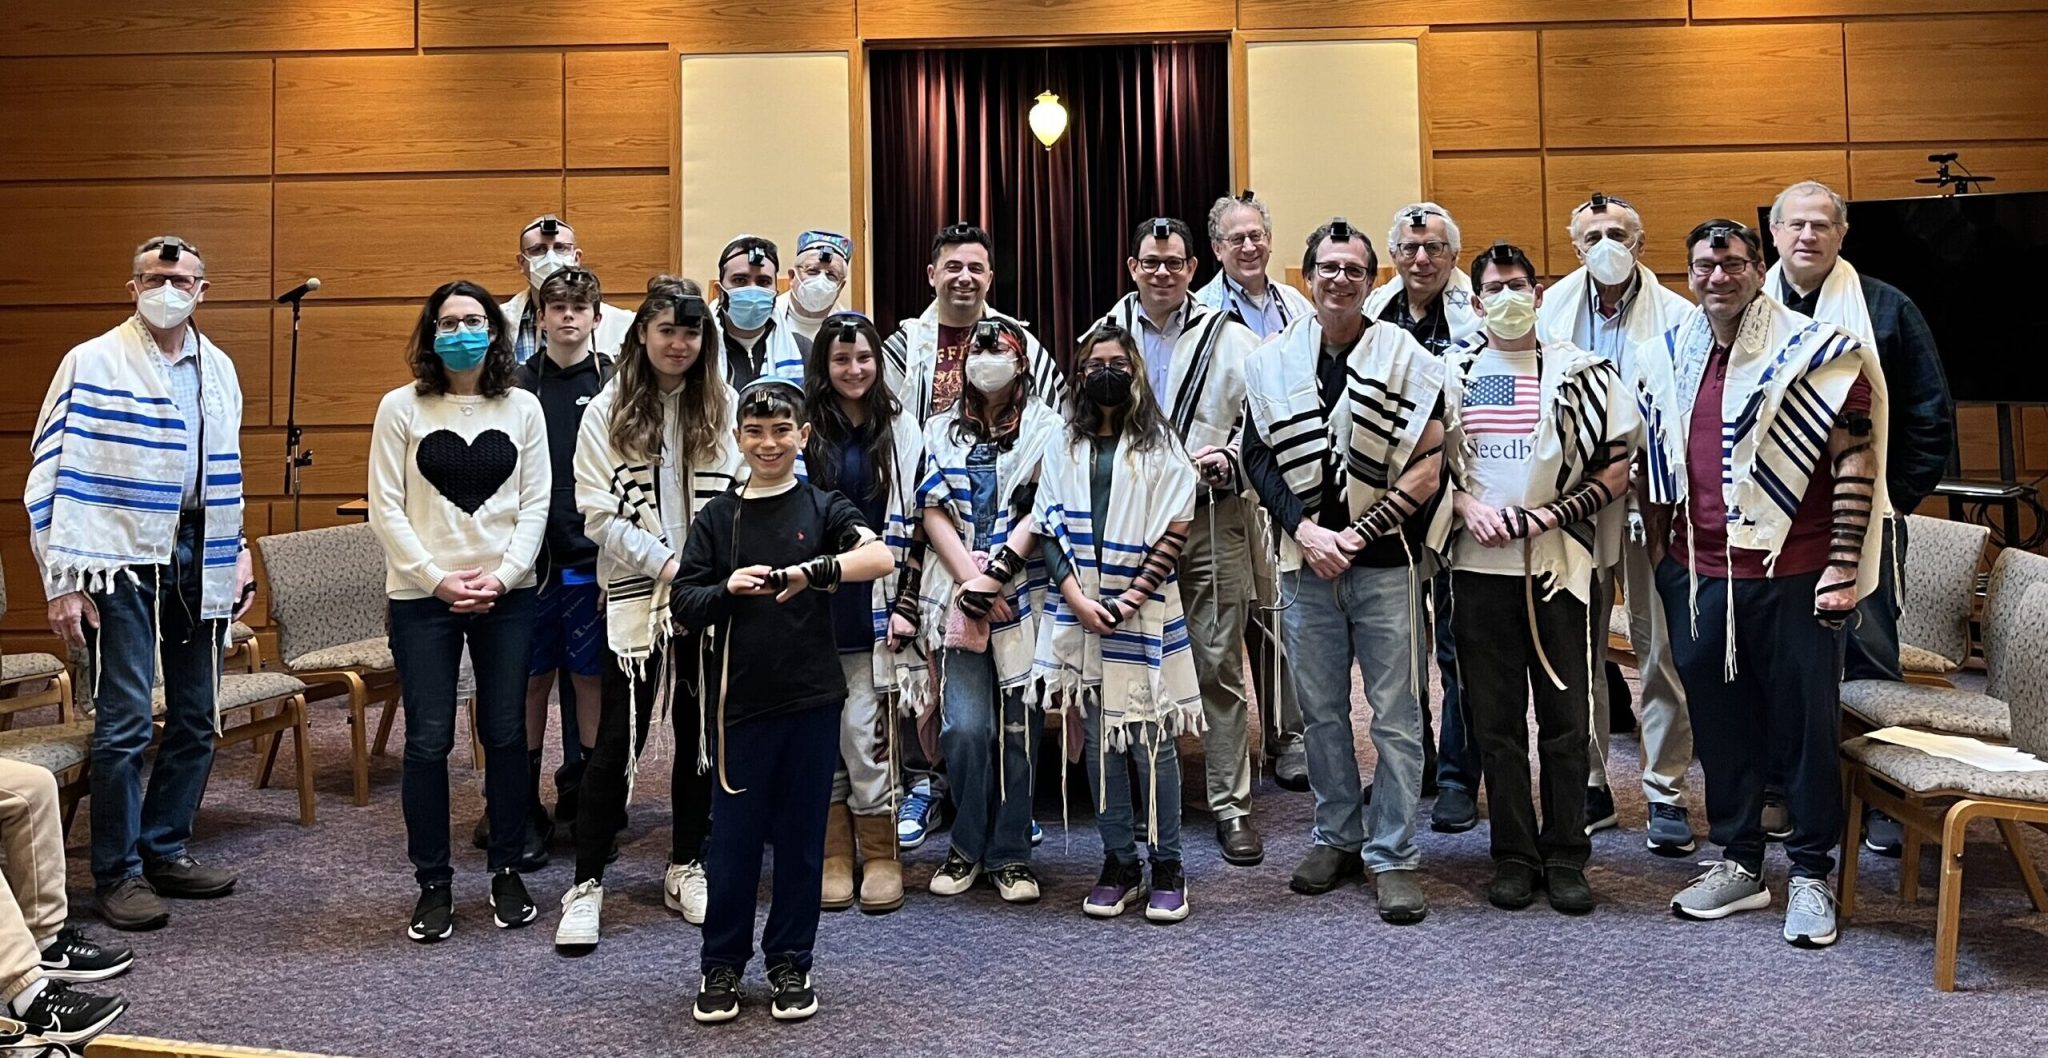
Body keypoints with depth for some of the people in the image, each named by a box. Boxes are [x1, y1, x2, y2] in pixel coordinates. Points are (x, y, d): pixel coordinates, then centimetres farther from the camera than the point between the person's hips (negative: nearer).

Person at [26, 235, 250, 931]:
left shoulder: (218, 369, 12)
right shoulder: (92, 363, -4)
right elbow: (53, 476, -7)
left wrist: (237, 559, 14)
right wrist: (62, 583, -11)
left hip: (198, 560, 6)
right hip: (122, 560, -5)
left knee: (196, 718, 10)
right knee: (126, 723, -5)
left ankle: (166, 850, 24)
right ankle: (117, 873, 8)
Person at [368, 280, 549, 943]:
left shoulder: (523, 408, 6)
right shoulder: (401, 408, 1)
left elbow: (535, 504, 4)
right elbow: (386, 510, -1)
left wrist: (503, 574, -9)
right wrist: (437, 579, -9)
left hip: (507, 594, 1)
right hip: (422, 595, -1)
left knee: (506, 733, 6)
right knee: (428, 740, 1)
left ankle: (507, 872, 20)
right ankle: (433, 884, 14)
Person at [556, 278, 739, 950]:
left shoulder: (723, 406, 4)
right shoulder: (608, 411, 0)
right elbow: (598, 514, -5)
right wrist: (666, 565, -14)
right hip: (637, 596, -2)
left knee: (701, 733, 10)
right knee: (618, 739, -1)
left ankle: (686, 867, 26)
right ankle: (587, 884, 12)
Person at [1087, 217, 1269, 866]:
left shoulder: (1231, 338, 6)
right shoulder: (1105, 335, 11)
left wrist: (1228, 456, -13)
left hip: (1212, 518, -1)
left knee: (1220, 667, 0)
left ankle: (1231, 805, 10)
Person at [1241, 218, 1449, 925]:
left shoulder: (1407, 360, -2)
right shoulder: (1273, 362, 7)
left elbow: (1426, 470, -5)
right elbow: (1258, 456, 6)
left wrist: (1356, 535, -11)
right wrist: (1305, 528, -8)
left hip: (1386, 564, -3)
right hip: (1305, 565, 3)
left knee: (1395, 714, 1)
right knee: (1320, 709, 12)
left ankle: (1395, 857, 12)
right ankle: (1337, 838, 27)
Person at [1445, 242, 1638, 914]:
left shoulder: (1579, 371, 4)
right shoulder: (1453, 371, 9)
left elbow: (1620, 464, 1)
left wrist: (1552, 513, -11)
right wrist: (1466, 506, -7)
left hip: (1558, 564, -1)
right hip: (1479, 564, 1)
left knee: (1567, 717, 4)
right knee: (1495, 718, 5)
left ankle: (1565, 856, 16)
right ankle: (1514, 855, 17)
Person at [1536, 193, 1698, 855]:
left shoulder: (1677, 316, 1)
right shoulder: (1550, 312, 8)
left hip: (1653, 496, -2)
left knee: (1660, 647, 2)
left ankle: (1666, 791, 14)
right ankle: (1589, 785, 21)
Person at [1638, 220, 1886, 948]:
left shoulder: (1815, 352, -5)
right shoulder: (1665, 360, 8)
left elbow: (1856, 462, -7)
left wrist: (1843, 567, -12)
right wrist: (1658, 552, 15)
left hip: (1793, 573, -4)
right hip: (1698, 574, 4)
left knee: (1807, 723, 5)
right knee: (1718, 722, 12)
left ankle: (1811, 874, 20)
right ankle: (1740, 864, 26)